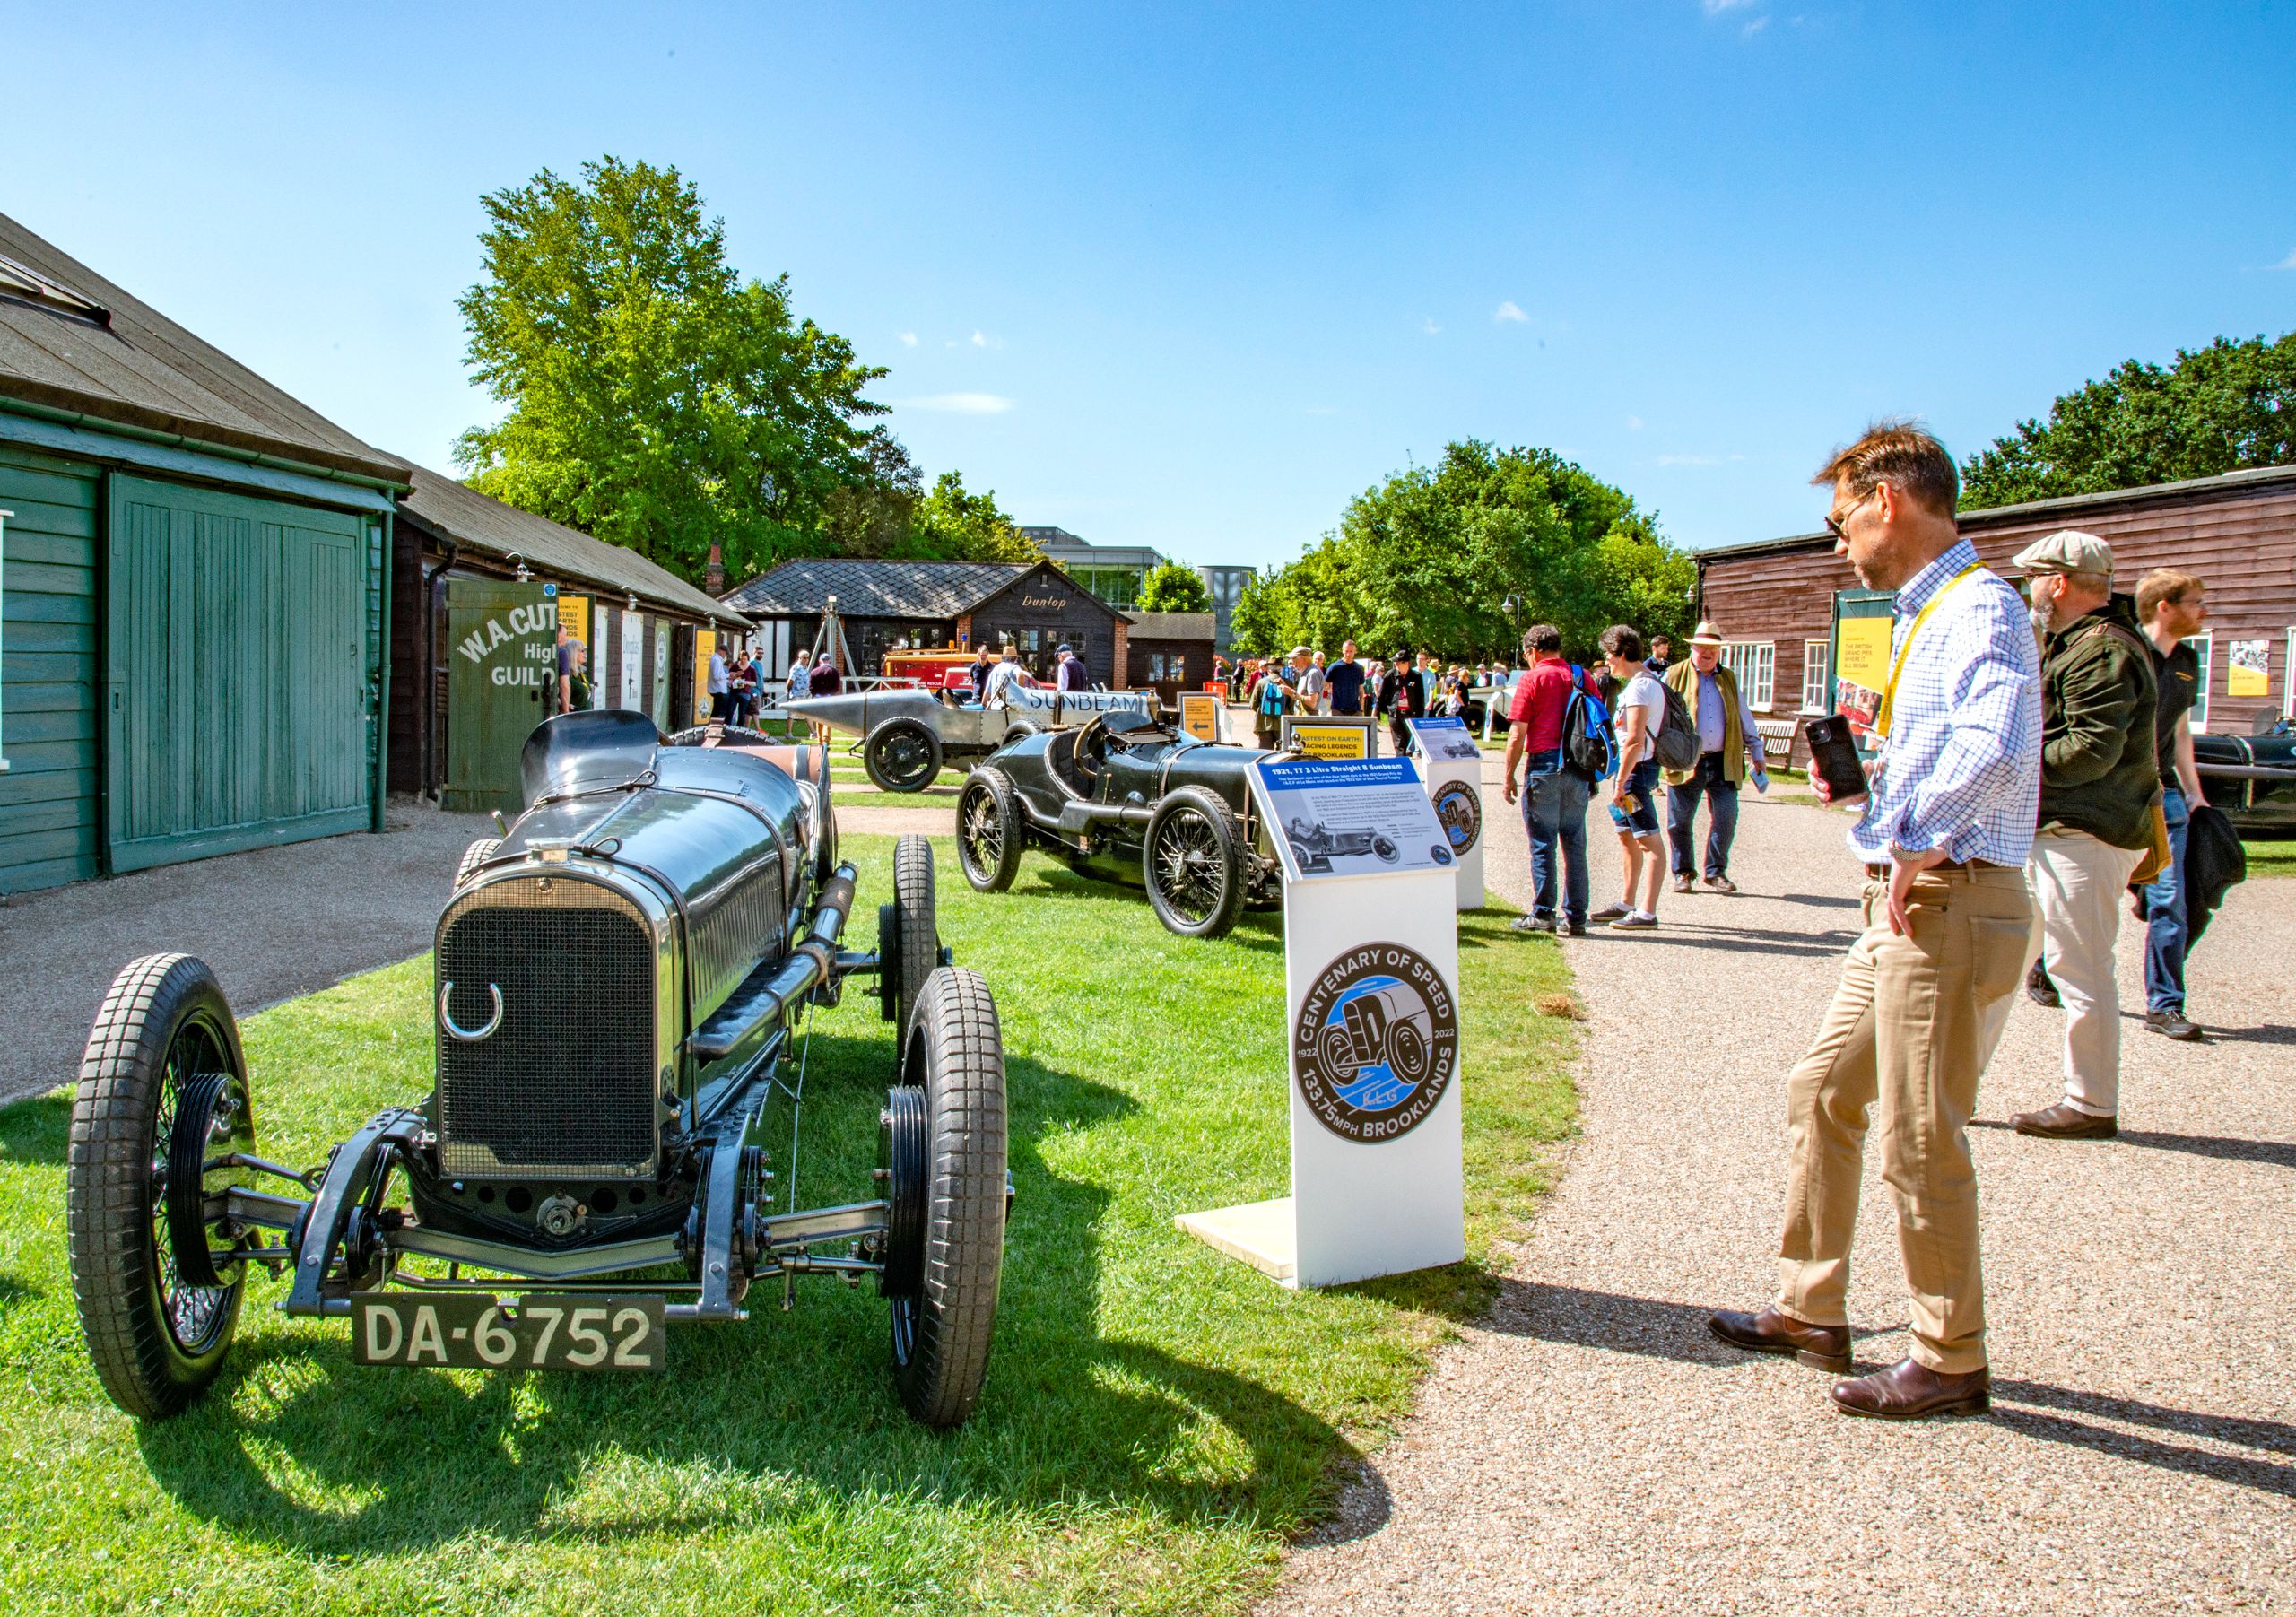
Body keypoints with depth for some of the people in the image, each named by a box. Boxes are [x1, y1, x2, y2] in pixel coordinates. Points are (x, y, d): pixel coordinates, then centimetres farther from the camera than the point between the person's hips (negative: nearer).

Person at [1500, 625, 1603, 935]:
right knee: (1575, 845, 8)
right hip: (1580, 770, 4)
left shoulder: (1532, 679, -4)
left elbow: (1517, 735, -8)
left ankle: (1543, 913, 3)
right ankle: (1576, 917, 10)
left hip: (1544, 765, -4)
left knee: (1543, 844, 2)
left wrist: (1509, 776, -1)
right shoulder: (1583, 678, 10)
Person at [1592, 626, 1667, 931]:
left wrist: (1620, 783, -23)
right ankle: (1626, 904, 28)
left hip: (1636, 768, -11)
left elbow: (1634, 740, -24)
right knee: (1627, 837, 18)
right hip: (1632, 768, 11)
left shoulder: (1639, 686, -17)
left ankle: (1647, 913, -8)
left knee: (1649, 842, -9)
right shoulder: (1646, 681, 16)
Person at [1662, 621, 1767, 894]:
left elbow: (1745, 720, 21)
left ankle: (1716, 872, 9)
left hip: (1723, 762, 3)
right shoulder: (1675, 676, 4)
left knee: (1726, 817, -5)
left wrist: (1756, 756, 19)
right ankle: (1683, 873, 17)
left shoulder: (1728, 679, 16)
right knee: (1680, 821, 2)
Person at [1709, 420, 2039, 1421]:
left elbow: (1991, 748, -34)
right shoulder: (1924, 617, 17)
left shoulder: (1979, 609, -15)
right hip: (1906, 902, 10)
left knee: (1919, 1140, -1)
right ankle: (1810, 1312, 28)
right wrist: (1870, 783, 9)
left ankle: (1950, 1361, 16)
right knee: (1820, 1093, 15)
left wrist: (1916, 847, -24)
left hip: (1949, 902, -10)